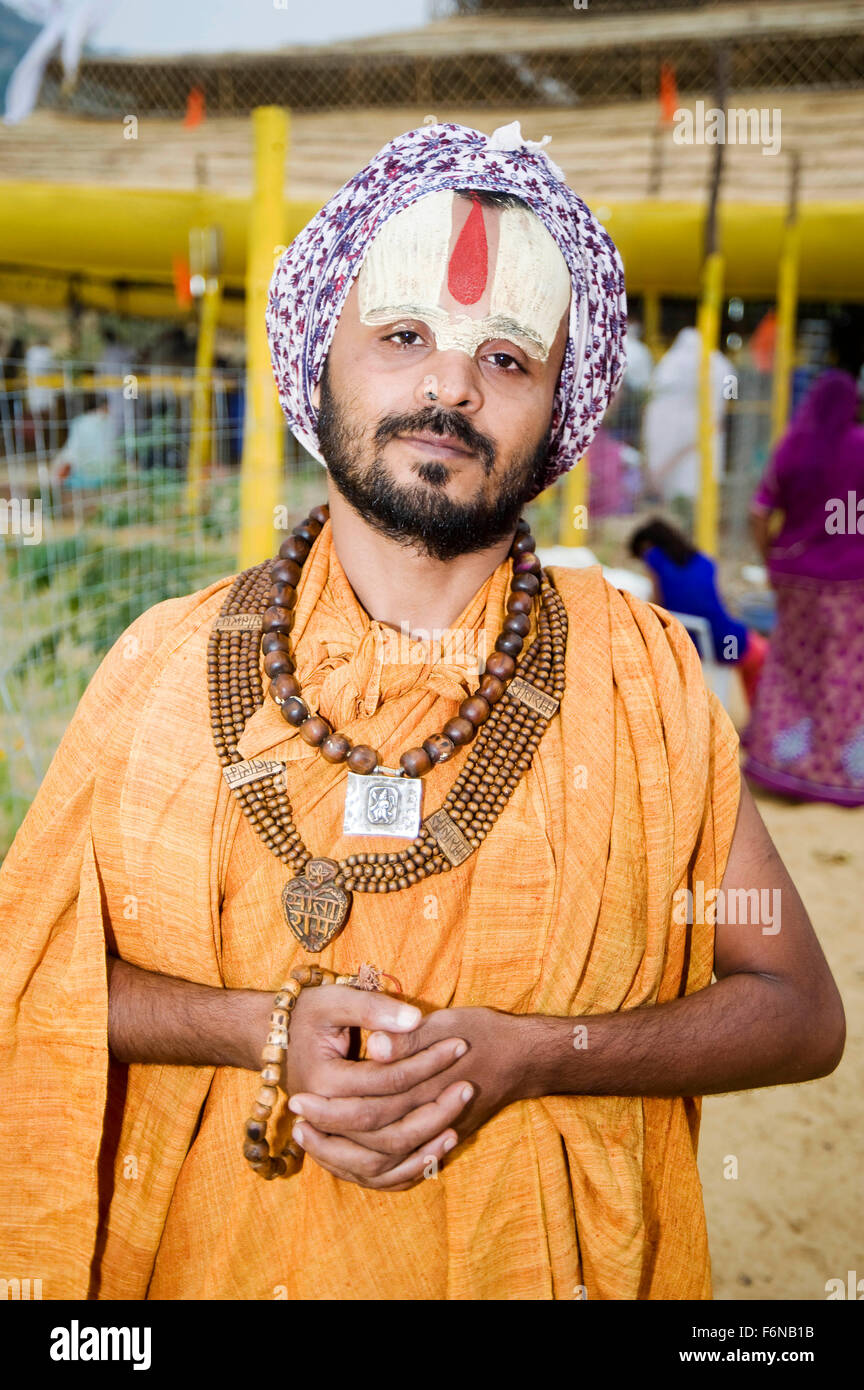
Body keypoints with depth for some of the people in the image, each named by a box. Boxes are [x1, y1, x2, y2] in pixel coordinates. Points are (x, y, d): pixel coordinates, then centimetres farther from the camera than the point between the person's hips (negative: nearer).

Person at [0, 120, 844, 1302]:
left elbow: (801, 1011, -7)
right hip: (214, 1258, 1)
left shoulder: (644, 678, -12)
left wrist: (523, 1054, -21)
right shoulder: (165, 664, -9)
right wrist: (265, 1029, -19)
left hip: (536, 1260, 0)